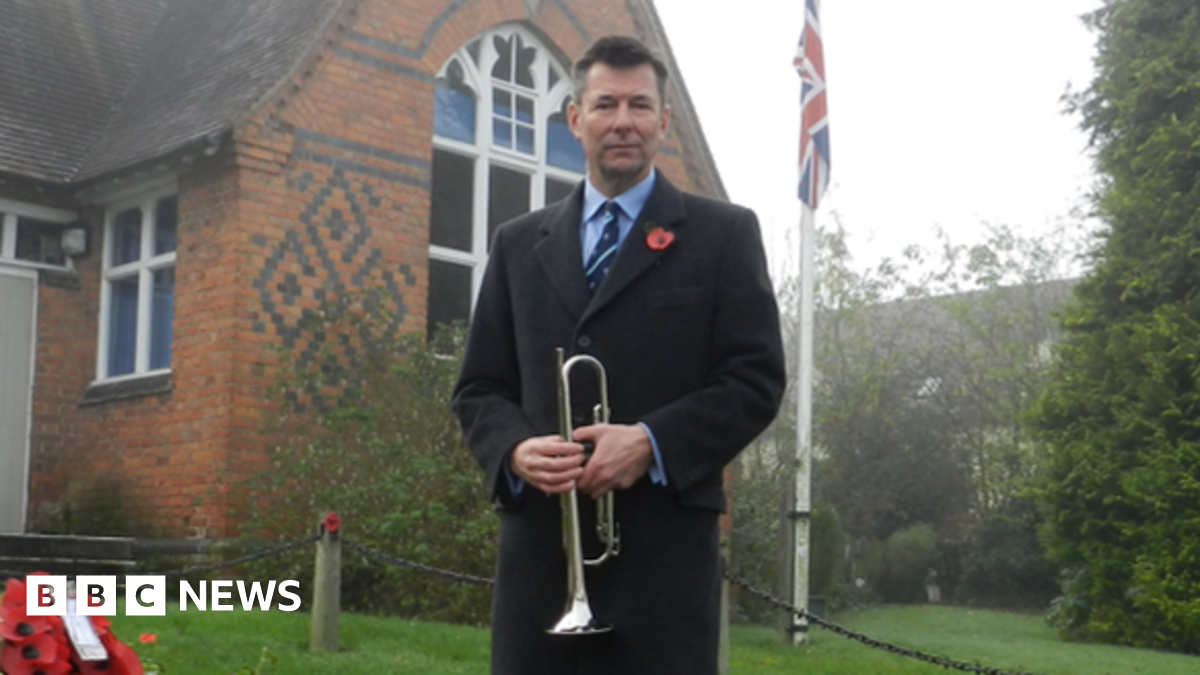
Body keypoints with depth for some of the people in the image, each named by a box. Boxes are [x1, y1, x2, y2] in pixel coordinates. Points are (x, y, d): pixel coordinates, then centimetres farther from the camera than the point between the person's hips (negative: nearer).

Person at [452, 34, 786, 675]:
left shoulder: (723, 233, 7)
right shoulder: (518, 244, 17)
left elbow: (757, 378, 0)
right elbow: (479, 387, 14)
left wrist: (651, 442, -14)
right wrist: (515, 448, -8)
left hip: (662, 542, -3)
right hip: (538, 538, 3)